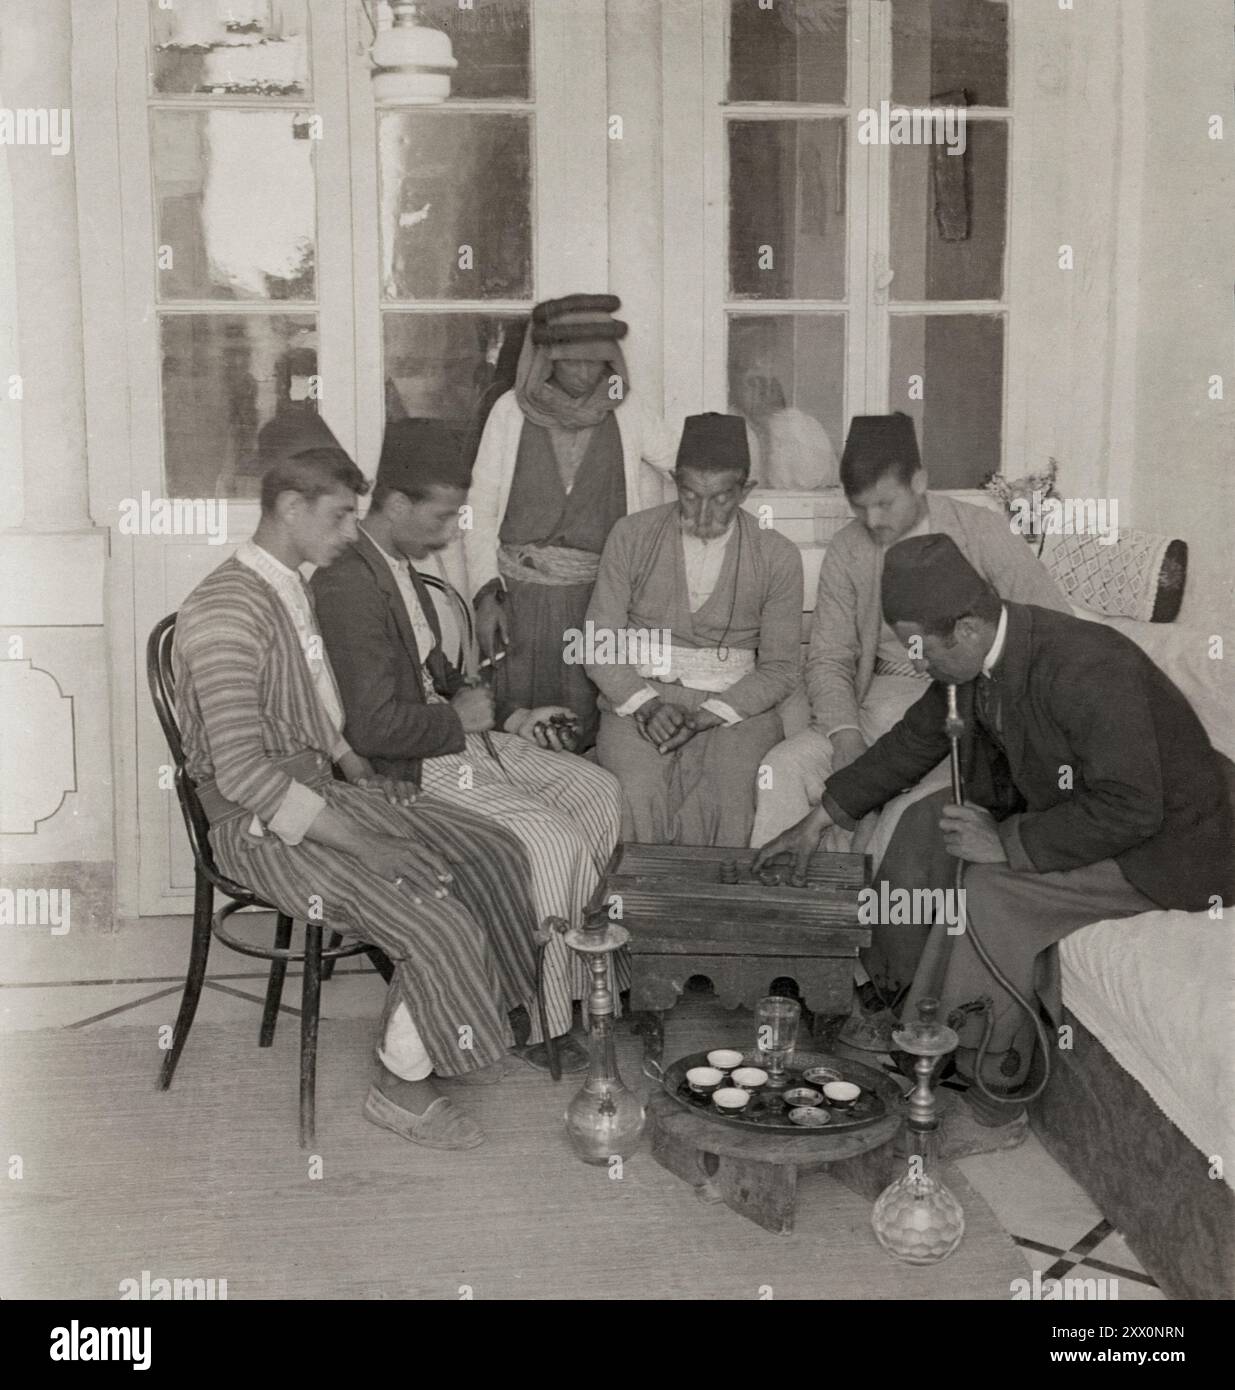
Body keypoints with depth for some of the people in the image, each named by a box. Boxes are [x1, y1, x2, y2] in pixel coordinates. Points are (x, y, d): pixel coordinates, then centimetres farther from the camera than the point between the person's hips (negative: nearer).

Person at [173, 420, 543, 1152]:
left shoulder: (293, 588, 10)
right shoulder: (225, 610, -22)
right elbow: (242, 772, -27)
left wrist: (359, 772, 4)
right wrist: (361, 842, -26)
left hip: (322, 791, 9)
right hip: (263, 826, -9)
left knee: (495, 854, 1)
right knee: (438, 922, -22)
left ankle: (462, 1028, 15)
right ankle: (402, 1087, 1)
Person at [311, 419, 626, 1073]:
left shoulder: (399, 565, 10)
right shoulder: (348, 584, -23)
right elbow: (373, 726, -28)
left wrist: (505, 718, 12)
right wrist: (460, 718, -13)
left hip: (455, 735, 11)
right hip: (409, 769, -10)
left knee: (599, 792, 6)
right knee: (555, 840, -20)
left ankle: (592, 973, 14)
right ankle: (541, 1023, -3)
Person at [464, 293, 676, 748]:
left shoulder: (626, 413, 6)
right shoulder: (512, 410, 3)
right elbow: (480, 509, 4)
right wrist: (486, 594, -4)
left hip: (598, 593, 0)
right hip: (519, 590, 0)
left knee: (590, 727, -3)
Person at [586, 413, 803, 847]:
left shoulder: (777, 557, 2)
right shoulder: (631, 536, 3)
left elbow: (779, 668, 2)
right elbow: (599, 644, 3)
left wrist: (704, 717, -12)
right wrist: (646, 705, -14)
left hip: (735, 703, 0)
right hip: (637, 695, 0)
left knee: (727, 796, -28)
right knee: (637, 794, -28)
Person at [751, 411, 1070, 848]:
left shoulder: (982, 531, -4)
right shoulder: (846, 551, 4)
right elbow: (829, 658, 5)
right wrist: (845, 734, -15)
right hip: (885, 695, 4)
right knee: (783, 768, -19)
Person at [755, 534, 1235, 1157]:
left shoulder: (1086, 668, -33)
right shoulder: (972, 661, -6)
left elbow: (1130, 812, -33)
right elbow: (912, 742, 10)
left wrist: (1007, 843, -28)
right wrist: (819, 818, 12)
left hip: (1161, 840, -9)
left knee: (987, 892, -26)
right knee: (927, 826, 5)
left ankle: (994, 1106, -12)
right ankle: (910, 1018, 13)